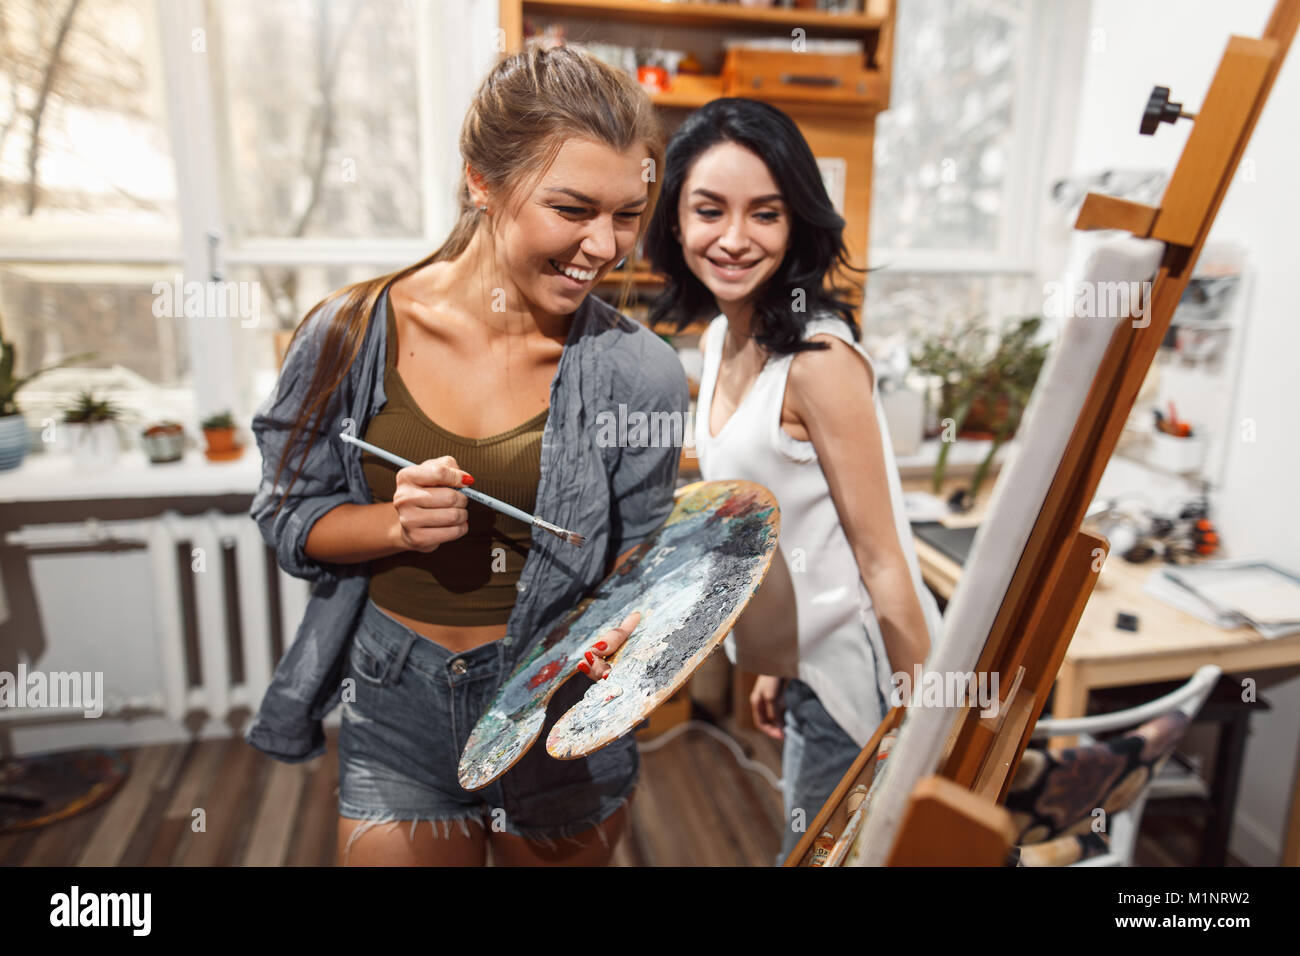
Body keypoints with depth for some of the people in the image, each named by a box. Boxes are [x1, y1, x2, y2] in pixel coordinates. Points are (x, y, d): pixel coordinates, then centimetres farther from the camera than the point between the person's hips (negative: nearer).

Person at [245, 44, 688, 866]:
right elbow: (291, 513, -1)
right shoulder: (352, 335, -10)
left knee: (563, 848, 23)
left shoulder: (635, 371, -13)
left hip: (559, 704, 0)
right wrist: (397, 524, -20)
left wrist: (630, 629, -25)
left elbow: (639, 556, -5)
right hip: (396, 706, 1)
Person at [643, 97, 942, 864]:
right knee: (811, 836, 24)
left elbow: (881, 559, -19)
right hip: (806, 668, 8)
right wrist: (775, 667, 14)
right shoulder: (723, 337, 3)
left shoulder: (818, 357, -23)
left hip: (856, 672, -8)